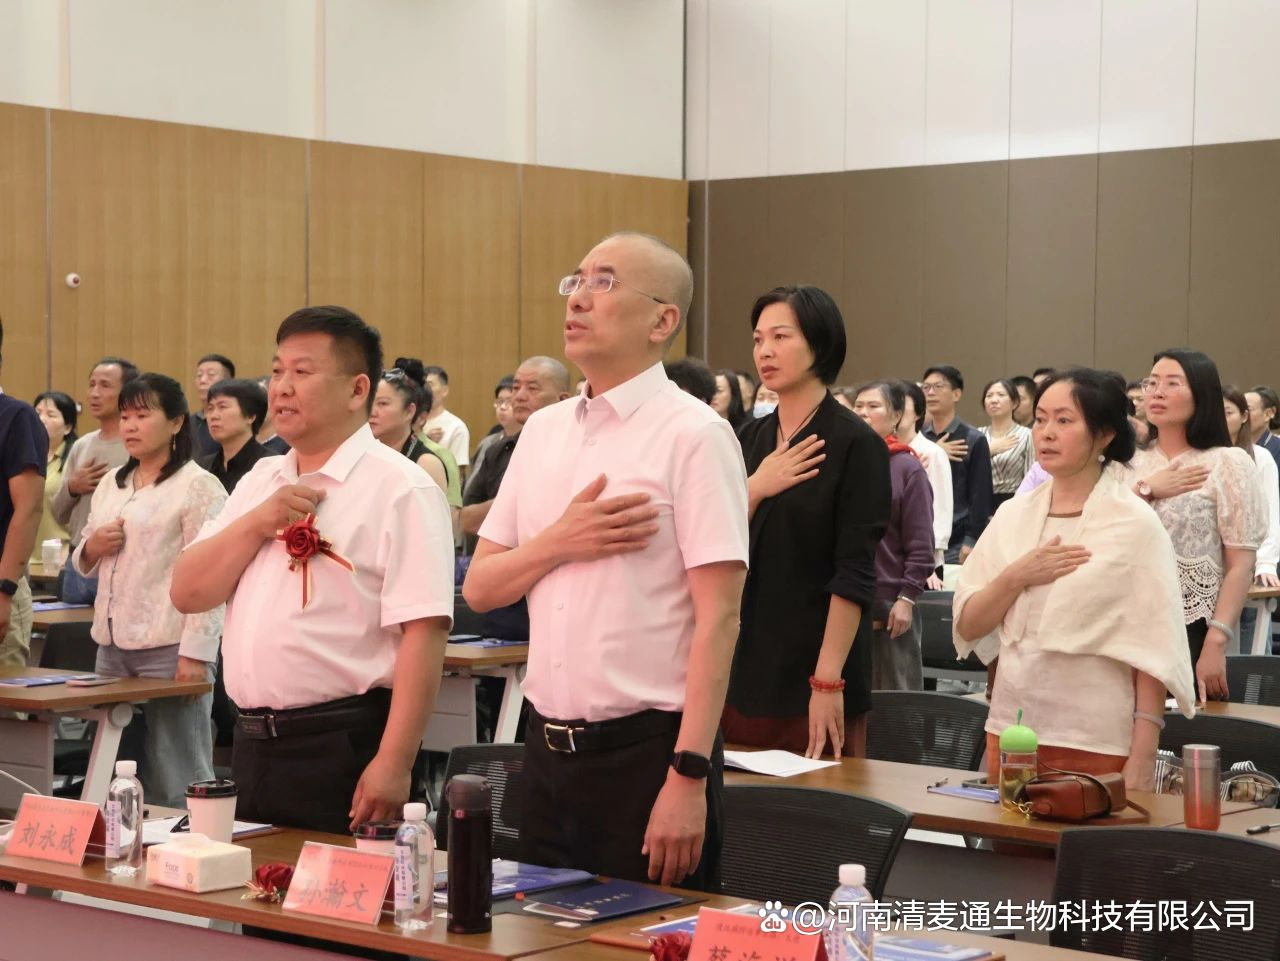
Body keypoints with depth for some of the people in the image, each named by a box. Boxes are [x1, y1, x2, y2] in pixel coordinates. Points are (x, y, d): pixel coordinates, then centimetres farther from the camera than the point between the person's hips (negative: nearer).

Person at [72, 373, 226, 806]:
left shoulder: (198, 486, -5)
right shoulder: (111, 484, 17)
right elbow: (84, 565, 25)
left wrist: (195, 654, -17)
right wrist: (92, 547, 1)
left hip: (168, 648, -7)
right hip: (112, 645, 7)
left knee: (175, 779, -5)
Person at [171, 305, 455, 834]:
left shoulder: (399, 489, -9)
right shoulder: (260, 482, 15)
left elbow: (423, 633, -16)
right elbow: (187, 593, 10)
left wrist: (394, 765, -22)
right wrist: (258, 522, -6)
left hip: (344, 750, -7)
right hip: (252, 745, 7)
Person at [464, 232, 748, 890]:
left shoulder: (693, 435, -9)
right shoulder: (543, 430, 11)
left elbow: (718, 618, -14)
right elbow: (478, 588, 11)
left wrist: (688, 776, -19)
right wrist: (560, 544, -8)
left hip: (647, 752, -6)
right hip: (548, 748, 6)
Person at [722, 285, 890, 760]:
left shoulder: (855, 444, -7)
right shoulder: (750, 439, 11)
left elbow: (854, 574, -12)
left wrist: (828, 681, -17)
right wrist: (755, 489, -10)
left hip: (812, 668, -5)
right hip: (745, 667, 5)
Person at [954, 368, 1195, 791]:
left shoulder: (1135, 525, -5)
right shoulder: (1013, 515, 8)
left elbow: (1150, 650, -8)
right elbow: (967, 626, 6)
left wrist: (1141, 763, -13)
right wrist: (1016, 577, -11)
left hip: (1097, 743, -4)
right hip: (1009, 729, 4)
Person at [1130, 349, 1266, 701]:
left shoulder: (1228, 463, -4)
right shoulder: (1133, 463, 11)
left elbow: (1242, 563, -9)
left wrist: (1216, 645, -16)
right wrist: (1145, 491, -9)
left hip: (1192, 631, -4)